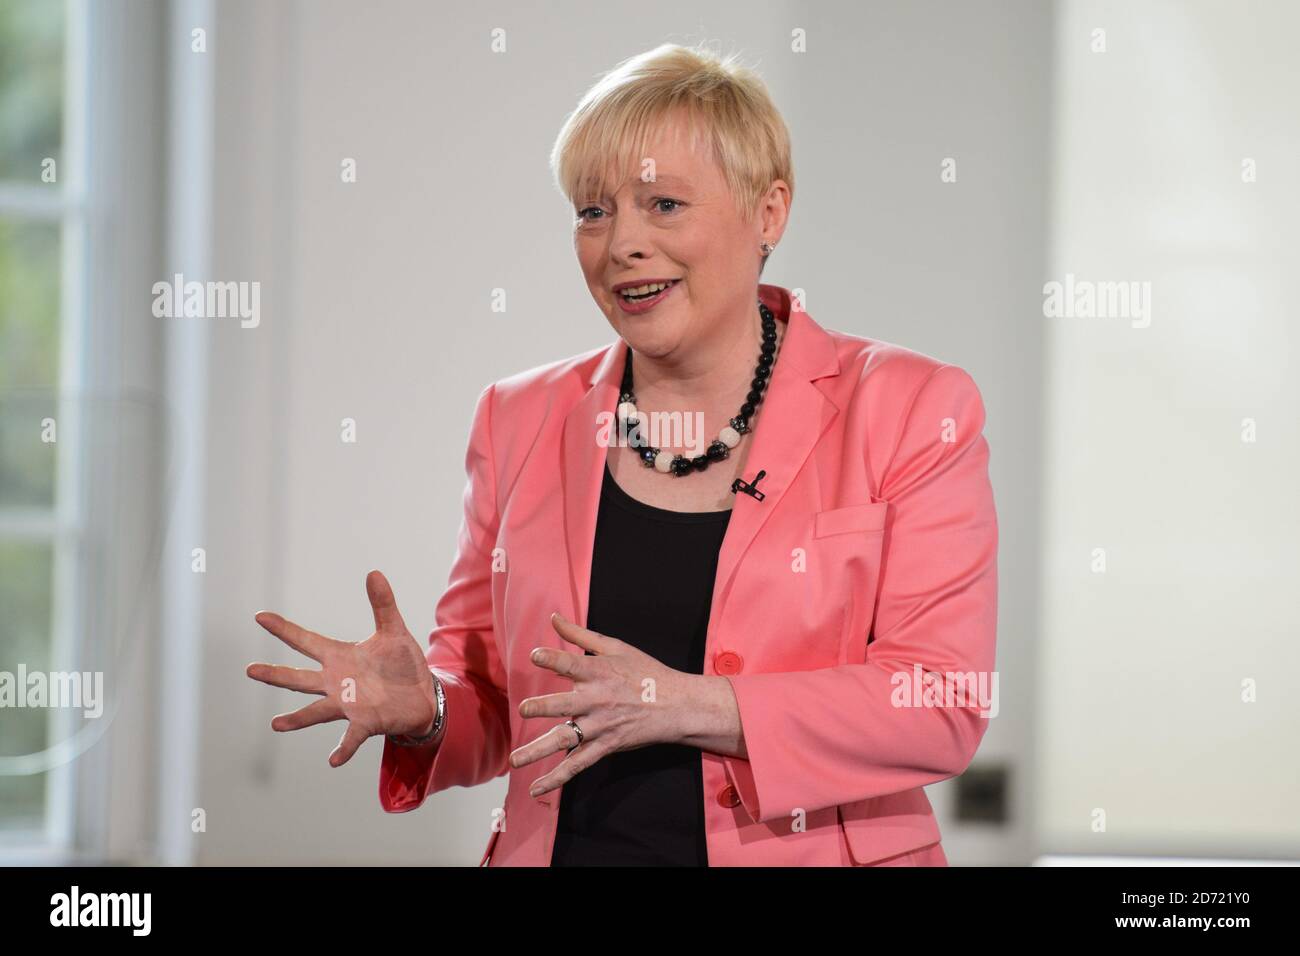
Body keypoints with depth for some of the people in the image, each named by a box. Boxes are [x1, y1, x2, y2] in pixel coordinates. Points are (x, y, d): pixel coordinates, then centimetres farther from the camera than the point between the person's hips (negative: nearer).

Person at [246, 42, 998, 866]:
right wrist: (425, 710, -8)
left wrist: (688, 706, -19)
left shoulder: (912, 412, -2)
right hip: (561, 848, 3)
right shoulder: (523, 420, 9)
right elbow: (492, 697, 14)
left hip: (803, 854, -2)